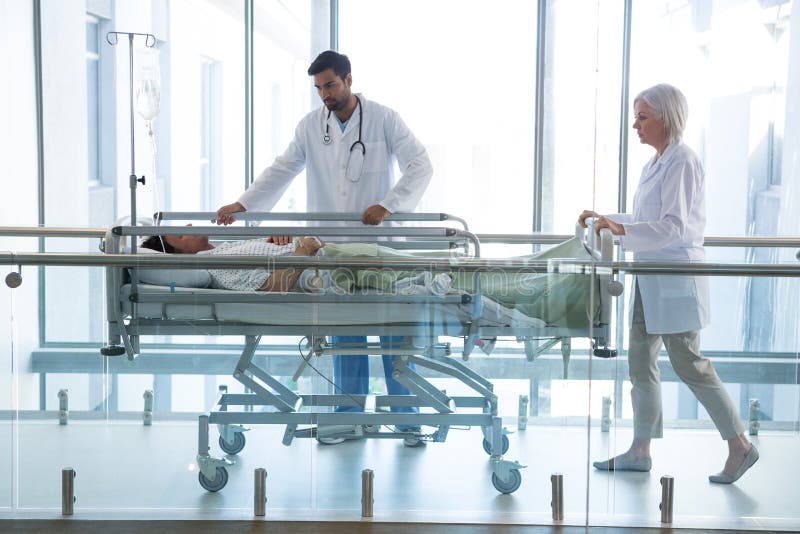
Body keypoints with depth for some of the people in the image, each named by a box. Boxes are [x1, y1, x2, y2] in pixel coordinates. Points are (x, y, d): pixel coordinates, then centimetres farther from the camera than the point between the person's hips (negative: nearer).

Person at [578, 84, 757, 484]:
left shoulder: (682, 162, -15)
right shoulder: (656, 162, 13)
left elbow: (673, 227, -23)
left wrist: (622, 230, -32)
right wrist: (605, 219, 18)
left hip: (676, 276, -10)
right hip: (651, 277, 10)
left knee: (689, 364, -3)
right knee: (640, 362, 11)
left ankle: (741, 446, 10)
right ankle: (640, 451, 20)